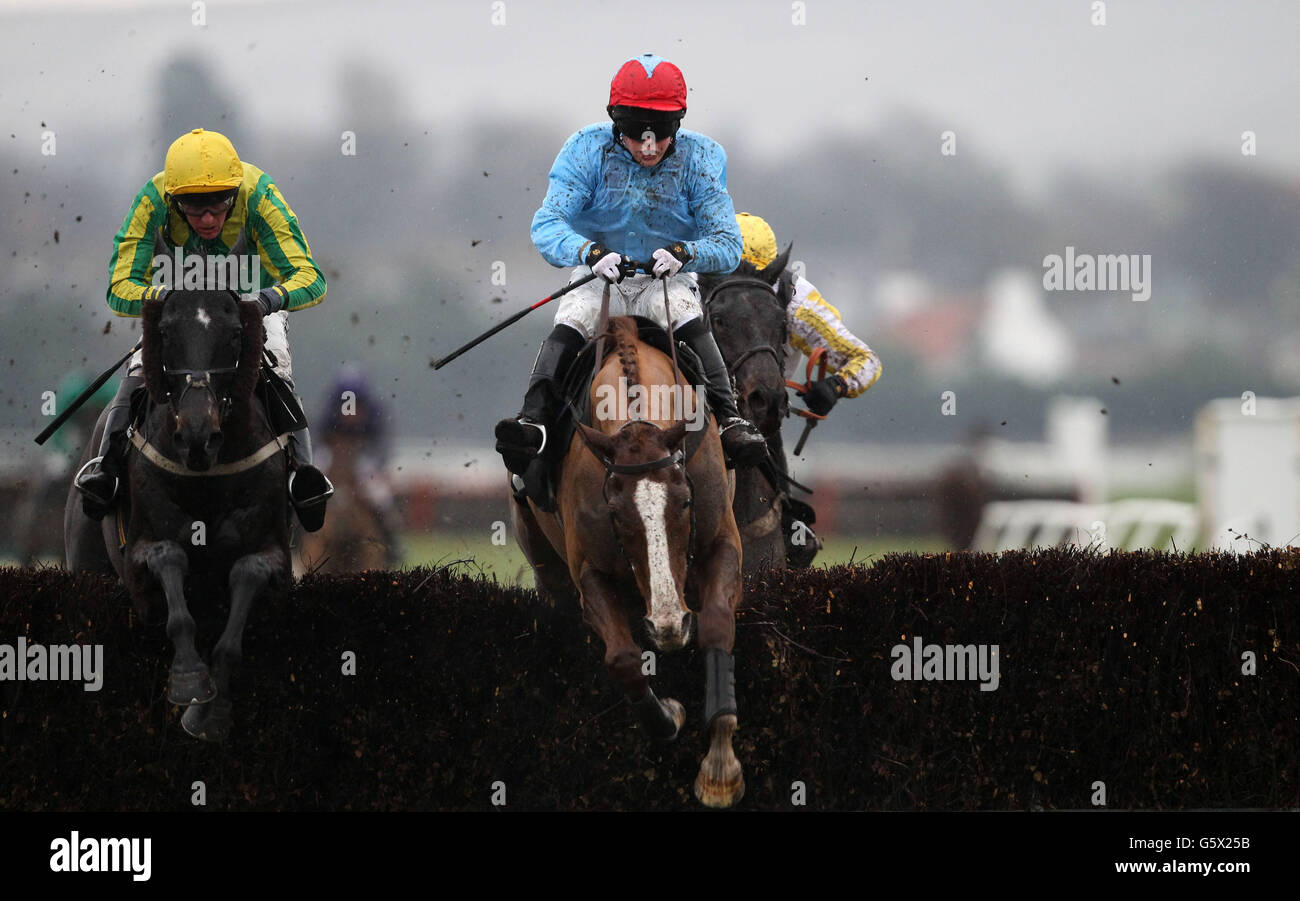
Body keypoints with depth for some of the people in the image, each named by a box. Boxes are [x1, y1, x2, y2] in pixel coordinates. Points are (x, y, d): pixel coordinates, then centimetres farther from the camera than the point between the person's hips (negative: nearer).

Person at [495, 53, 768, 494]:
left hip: (669, 280, 0)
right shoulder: (588, 150, -9)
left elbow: (727, 244, -12)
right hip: (599, 277, 0)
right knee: (569, 324, -29)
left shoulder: (699, 158, -7)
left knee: (689, 321, -32)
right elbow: (547, 225, -19)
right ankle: (533, 421, -40)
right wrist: (590, 253, -40)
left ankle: (728, 420, -39)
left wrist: (683, 253, -35)